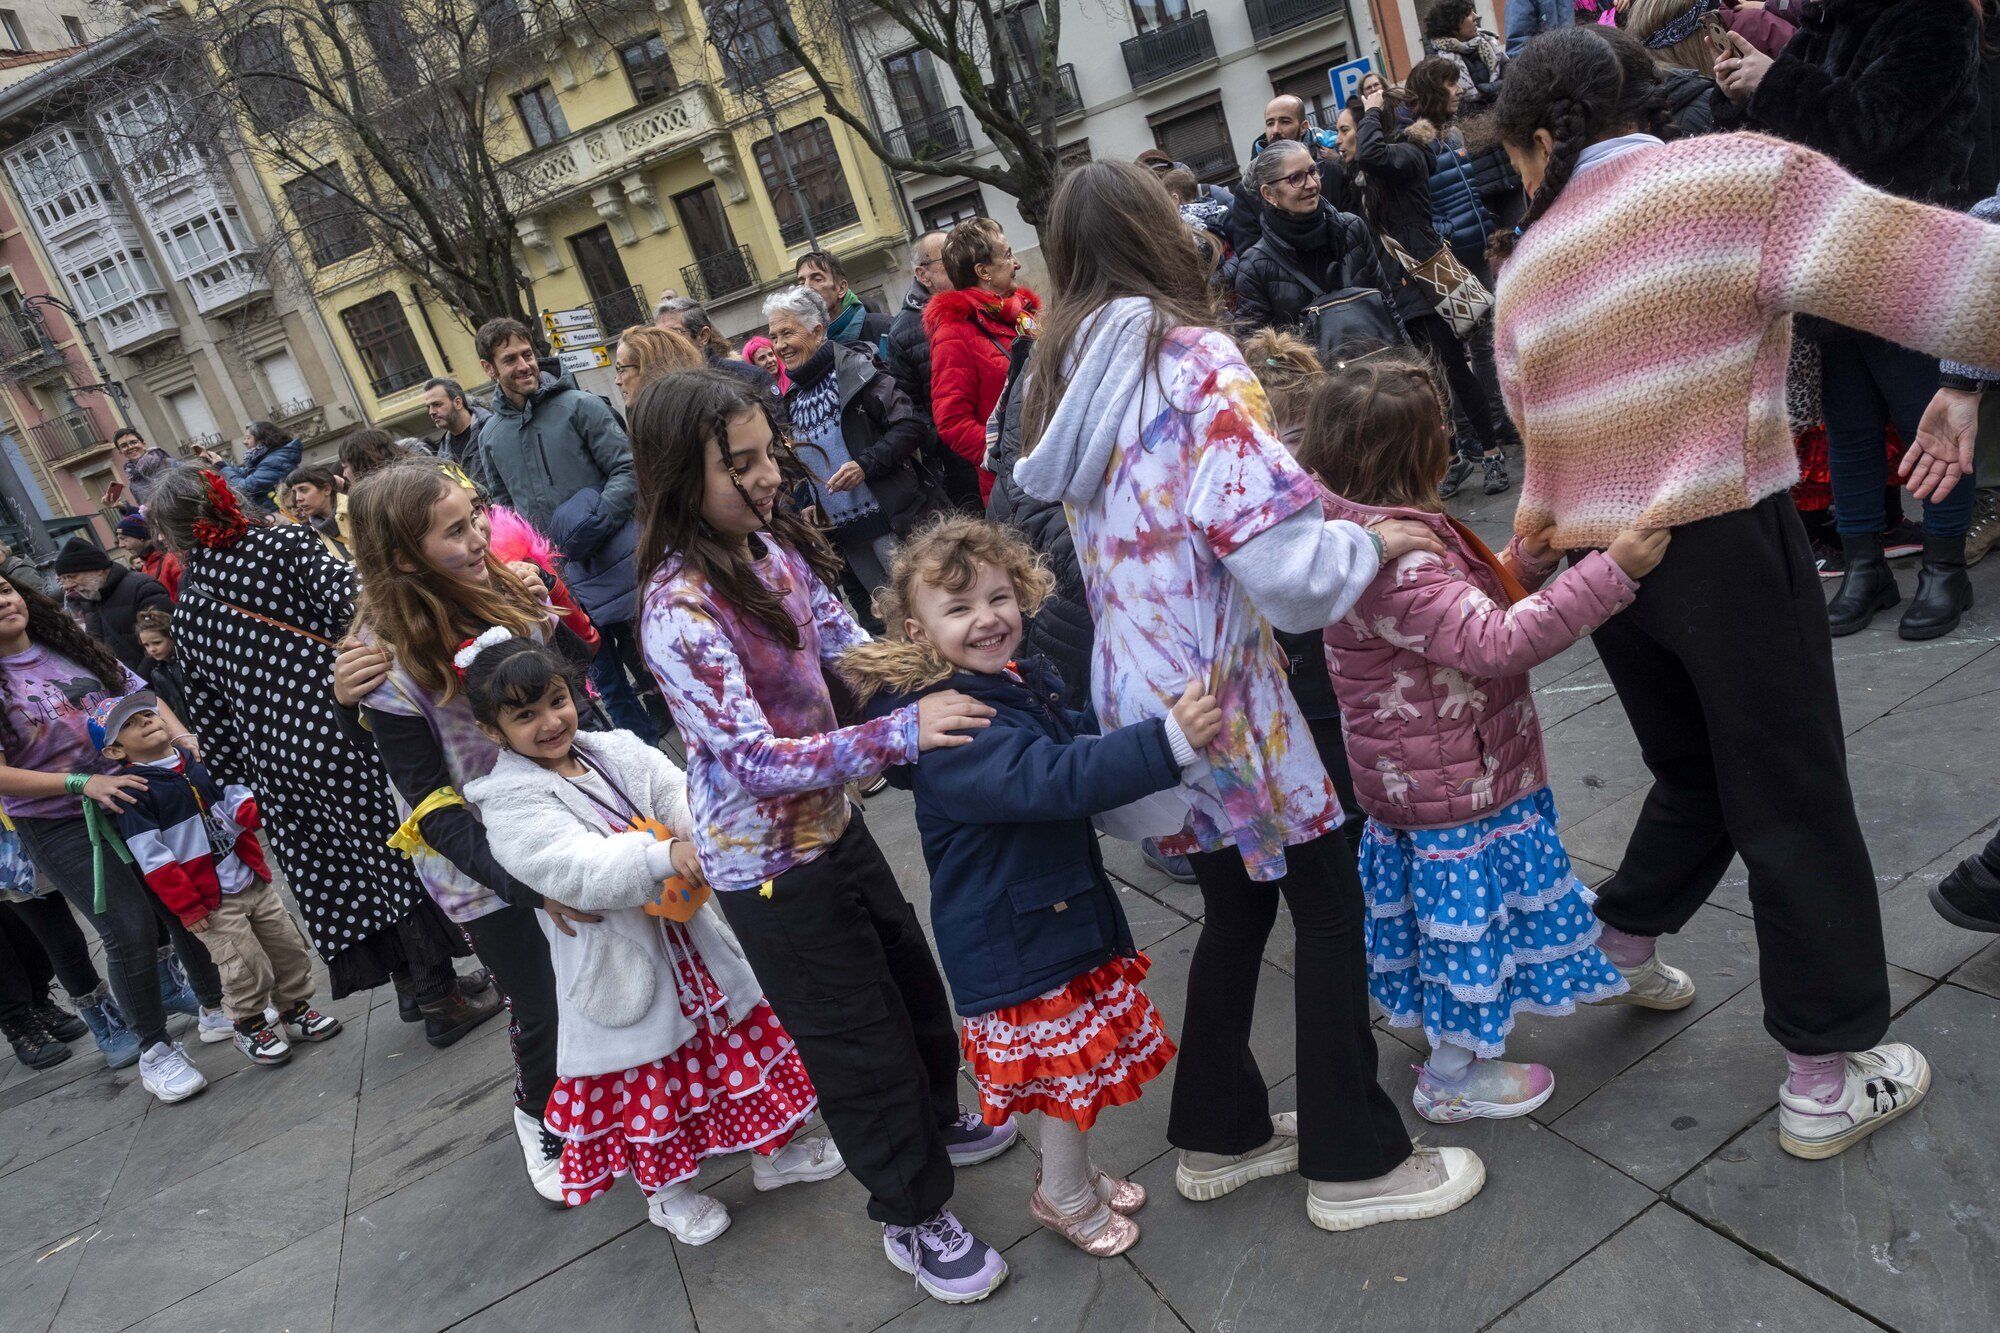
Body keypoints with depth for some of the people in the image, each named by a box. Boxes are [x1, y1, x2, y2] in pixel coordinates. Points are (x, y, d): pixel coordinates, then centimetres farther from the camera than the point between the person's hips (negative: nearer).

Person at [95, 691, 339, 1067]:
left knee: (290, 948, 11)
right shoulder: (134, 791, -12)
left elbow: (235, 799, 10)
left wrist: (251, 810, -15)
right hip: (211, 902, -6)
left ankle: (295, 1009, 32)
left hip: (254, 882, 6)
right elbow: (152, 858, -14)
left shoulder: (201, 761, 5)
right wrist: (186, 906, -15)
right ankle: (250, 1028, 20)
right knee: (249, 969, -5)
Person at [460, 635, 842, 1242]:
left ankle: (775, 1151, 40)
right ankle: (668, 1192, 38)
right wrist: (664, 856, -40)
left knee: (742, 1038, 17)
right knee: (649, 1080, 12)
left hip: (689, 937, 5)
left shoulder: (617, 750, 2)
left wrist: (705, 835, -33)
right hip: (621, 963, -5)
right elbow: (576, 869, -29)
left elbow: (680, 794, -11)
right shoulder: (511, 803, -14)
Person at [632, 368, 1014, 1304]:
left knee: (909, 976, 26)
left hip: (829, 821, 8)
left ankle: (935, 1123, 53)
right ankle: (913, 1217, 32)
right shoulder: (681, 610, -30)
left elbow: (844, 644, 4)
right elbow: (756, 762, -34)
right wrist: (902, 734, -41)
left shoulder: (769, 540, -6)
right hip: (766, 862, -8)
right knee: (855, 1036, 9)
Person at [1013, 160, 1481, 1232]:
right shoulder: (1196, 364, -17)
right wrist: (1373, 541, -6)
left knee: (1237, 903, 22)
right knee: (1328, 903, 8)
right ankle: (1352, 1163, 21)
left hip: (1140, 694, 8)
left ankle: (1218, 1135, 35)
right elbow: (1287, 569, -25)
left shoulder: (1064, 379, 7)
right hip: (1219, 691, -8)